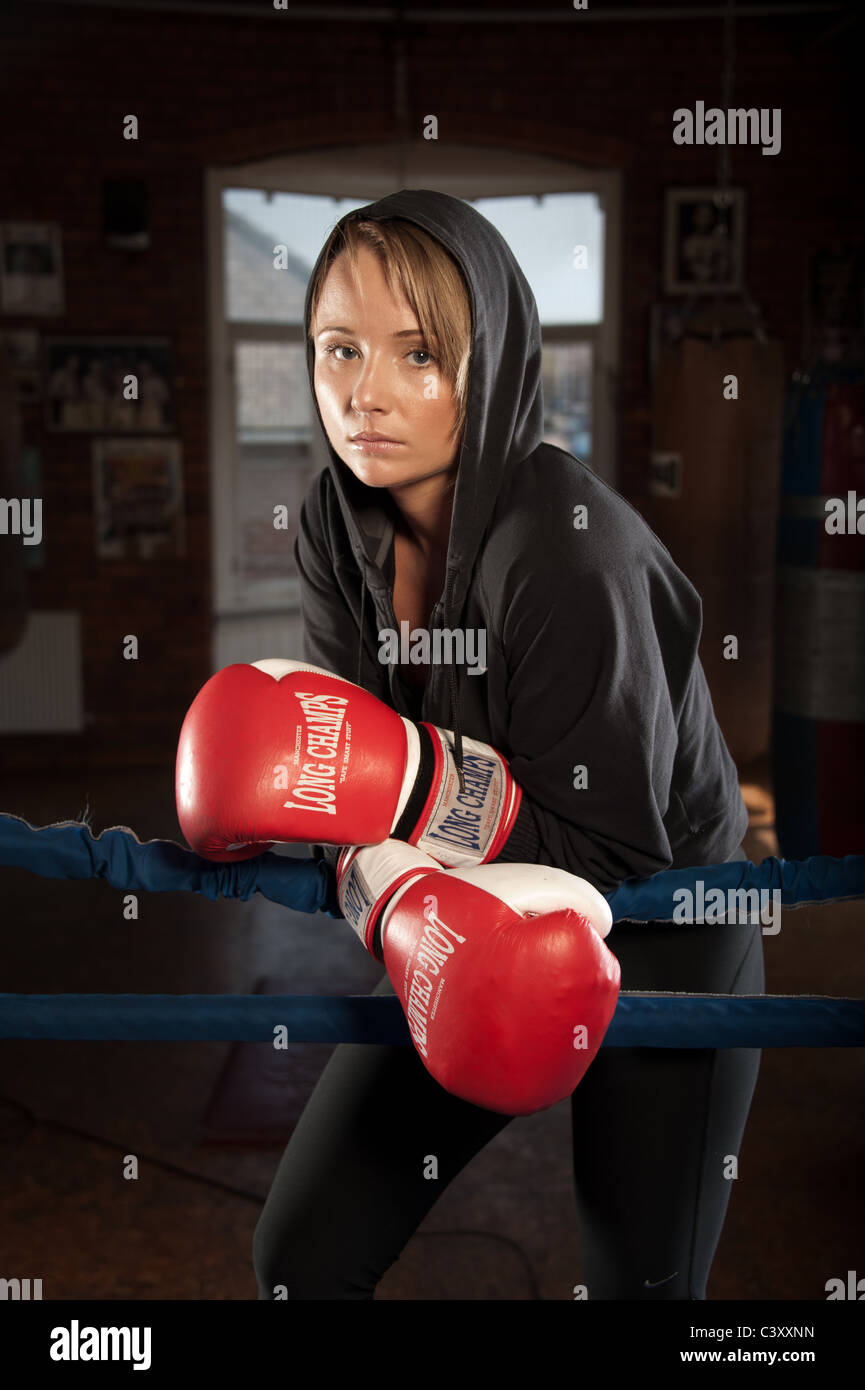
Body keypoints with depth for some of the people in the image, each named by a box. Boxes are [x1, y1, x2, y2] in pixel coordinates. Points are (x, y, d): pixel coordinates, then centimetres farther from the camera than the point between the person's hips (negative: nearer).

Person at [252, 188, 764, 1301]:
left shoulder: (573, 554, -30)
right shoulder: (338, 523, -8)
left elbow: (615, 860, -26)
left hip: (656, 949, -5)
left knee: (638, 1283, 15)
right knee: (297, 1256, 9)